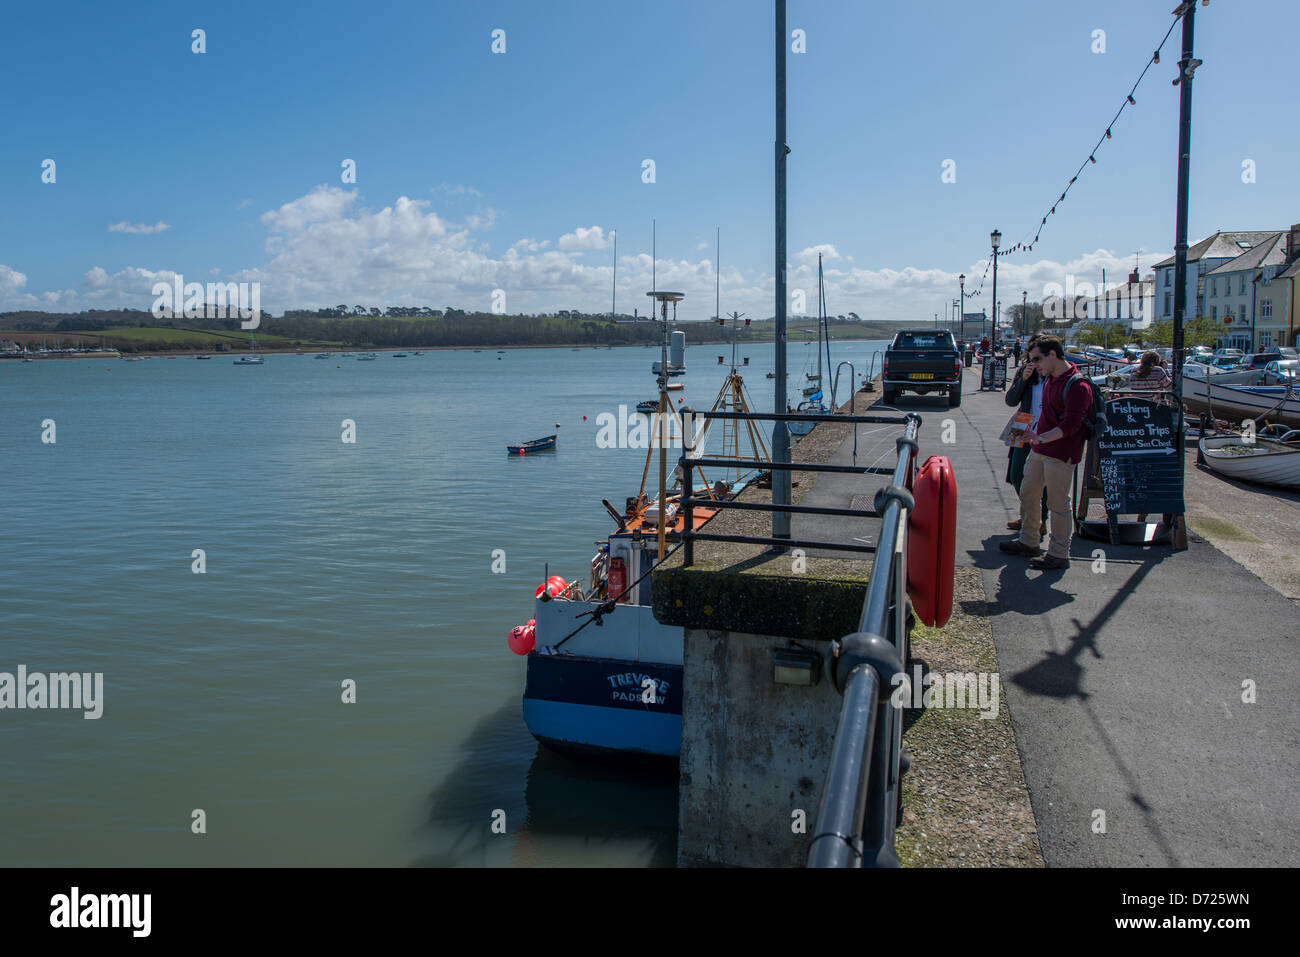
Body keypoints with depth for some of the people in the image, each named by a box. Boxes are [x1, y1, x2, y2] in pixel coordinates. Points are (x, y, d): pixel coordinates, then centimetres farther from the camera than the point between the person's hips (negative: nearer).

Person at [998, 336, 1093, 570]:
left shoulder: (1077, 385, -18)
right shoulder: (1049, 378, 11)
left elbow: (1070, 425, -24)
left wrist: (1041, 438, -34)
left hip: (1060, 454, -9)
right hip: (1039, 450, 9)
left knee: (1058, 503, -2)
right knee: (1027, 495, 16)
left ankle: (1059, 554, 7)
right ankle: (1028, 542, 31)